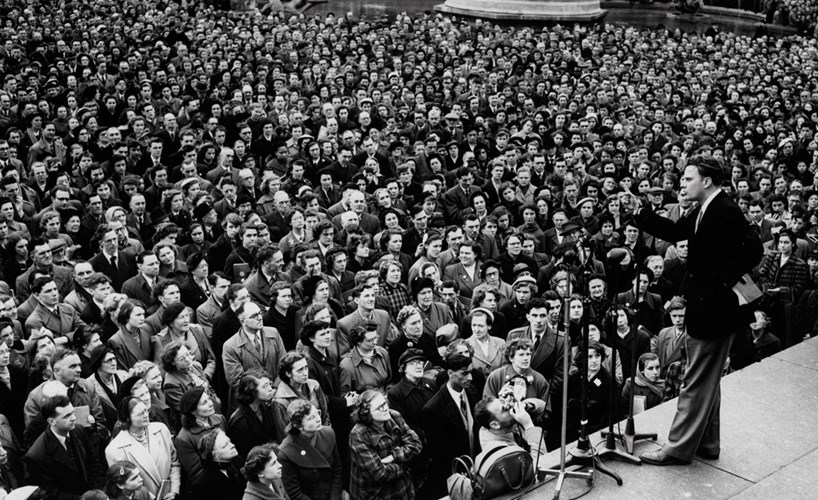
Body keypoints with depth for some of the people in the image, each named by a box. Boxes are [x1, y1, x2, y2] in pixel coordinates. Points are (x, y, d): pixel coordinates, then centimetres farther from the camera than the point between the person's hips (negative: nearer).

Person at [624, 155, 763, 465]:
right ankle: (706, 443, 32)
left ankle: (679, 448, 8)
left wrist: (721, 284, -22)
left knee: (697, 383, -1)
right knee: (706, 381, 19)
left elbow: (752, 250, -27)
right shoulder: (706, 210, 11)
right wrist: (638, 212, 3)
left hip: (713, 310, -11)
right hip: (705, 308, 11)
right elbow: (674, 232, 13)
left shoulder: (726, 211, -19)